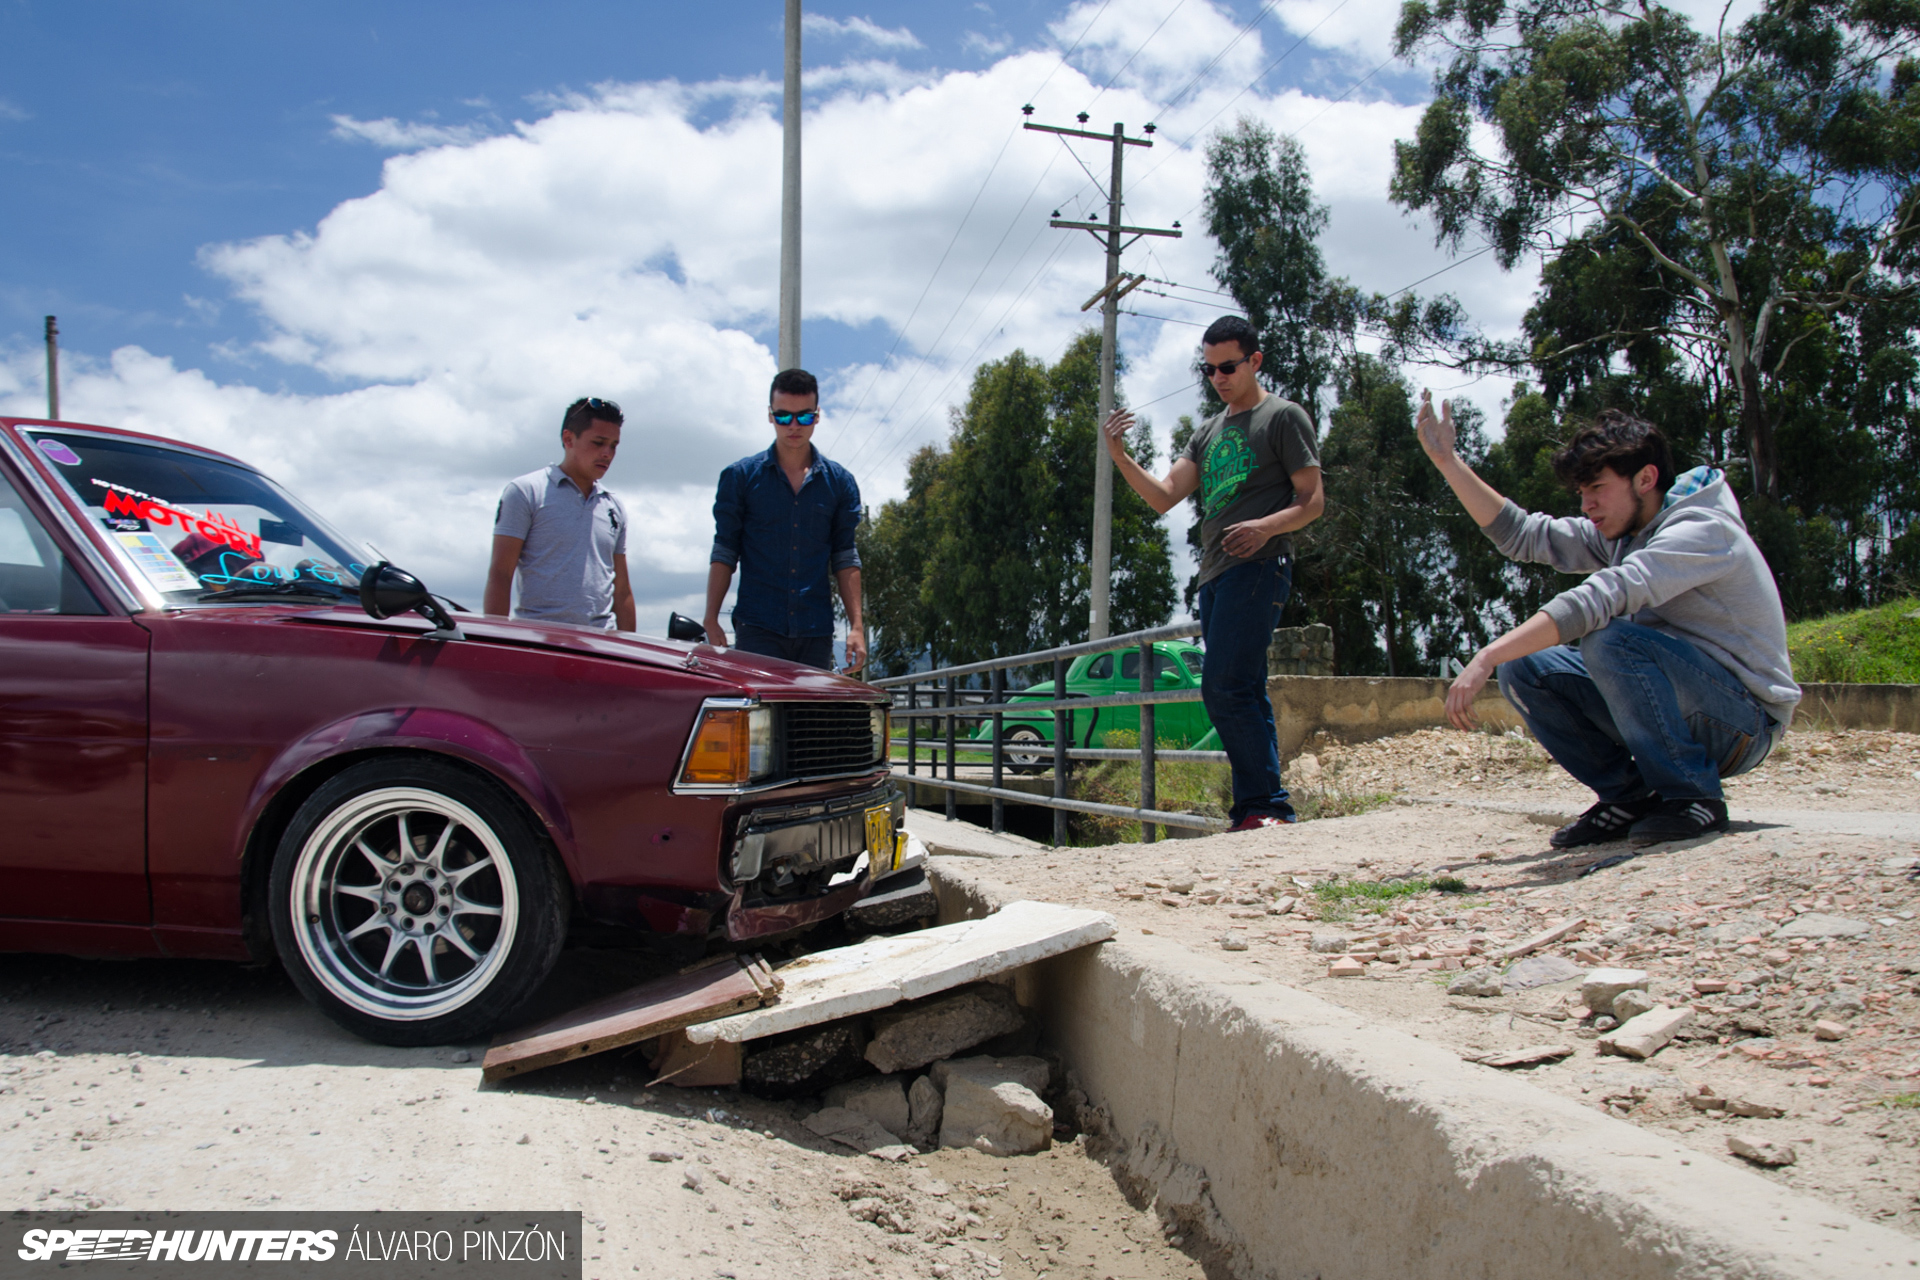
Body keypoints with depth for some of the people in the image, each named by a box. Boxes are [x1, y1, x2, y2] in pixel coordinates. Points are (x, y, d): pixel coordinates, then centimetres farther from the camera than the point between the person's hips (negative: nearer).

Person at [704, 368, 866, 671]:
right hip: (758, 628, -2)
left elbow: (845, 559, 10)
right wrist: (711, 621, -3)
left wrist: (856, 626, 2)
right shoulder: (740, 476, 5)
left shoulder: (839, 482, 10)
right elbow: (724, 553, 5)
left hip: (816, 631, 2)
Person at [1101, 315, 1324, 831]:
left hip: (1257, 566, -8)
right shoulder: (1209, 432, 24)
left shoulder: (1283, 417, 4)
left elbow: (1313, 501, -2)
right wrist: (1120, 458, -1)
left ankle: (1265, 806, -15)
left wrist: (1267, 526, -21)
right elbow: (1163, 498, 14)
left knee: (1224, 687, -18)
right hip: (1214, 575, 8)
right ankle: (1260, 813, 8)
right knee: (1243, 695, 5)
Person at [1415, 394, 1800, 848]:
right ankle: (1630, 795, -1)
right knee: (1523, 665, -7)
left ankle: (1693, 794, -16)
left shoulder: (1703, 530, -20)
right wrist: (1447, 460, 1)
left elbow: (1600, 598, -34)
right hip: (1679, 718, 8)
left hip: (1745, 720, -8)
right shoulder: (1621, 533, 6)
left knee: (1610, 641, -33)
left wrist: (1488, 658, -41)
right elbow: (1523, 534, 7)